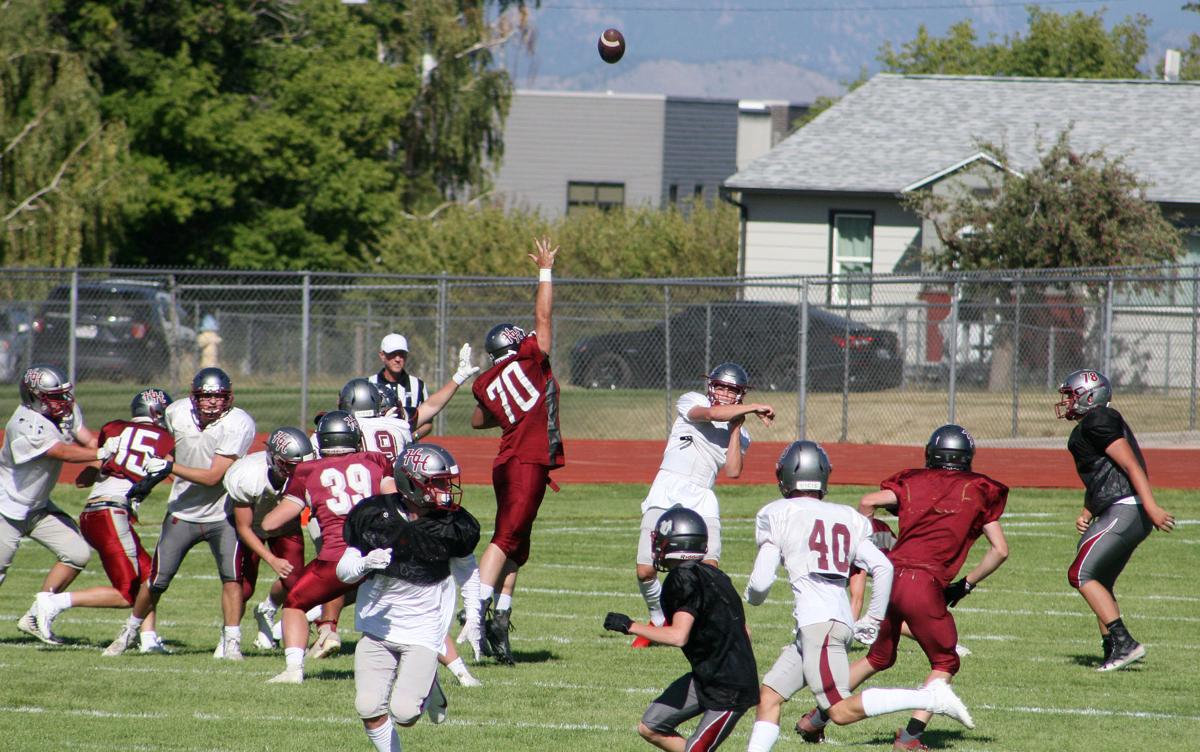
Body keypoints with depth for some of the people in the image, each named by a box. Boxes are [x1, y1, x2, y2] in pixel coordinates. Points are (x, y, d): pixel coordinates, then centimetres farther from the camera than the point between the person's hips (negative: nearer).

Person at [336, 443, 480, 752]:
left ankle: (427, 690, 22)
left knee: (404, 712, -13)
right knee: (369, 709, -8)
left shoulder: (454, 527, -7)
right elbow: (344, 572, -2)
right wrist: (365, 564, -23)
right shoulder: (373, 515, -9)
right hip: (376, 628, 1)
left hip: (423, 632, -1)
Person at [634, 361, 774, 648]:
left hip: (702, 502, 1)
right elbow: (711, 414, -17)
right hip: (665, 495, -1)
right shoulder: (691, 402, 7)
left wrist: (736, 427, 0)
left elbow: (733, 471, -2)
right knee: (645, 571, -8)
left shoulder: (739, 433, 16)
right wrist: (753, 408, -18)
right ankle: (660, 619, 19)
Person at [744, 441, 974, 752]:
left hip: (817, 621, -8)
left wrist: (752, 597, 23)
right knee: (769, 695, 11)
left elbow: (761, 582, -1)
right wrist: (873, 620, 22)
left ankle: (930, 697, -18)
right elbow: (883, 568, 10)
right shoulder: (846, 519, 17)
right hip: (843, 619, 8)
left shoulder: (778, 515, 2)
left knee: (841, 711, -12)